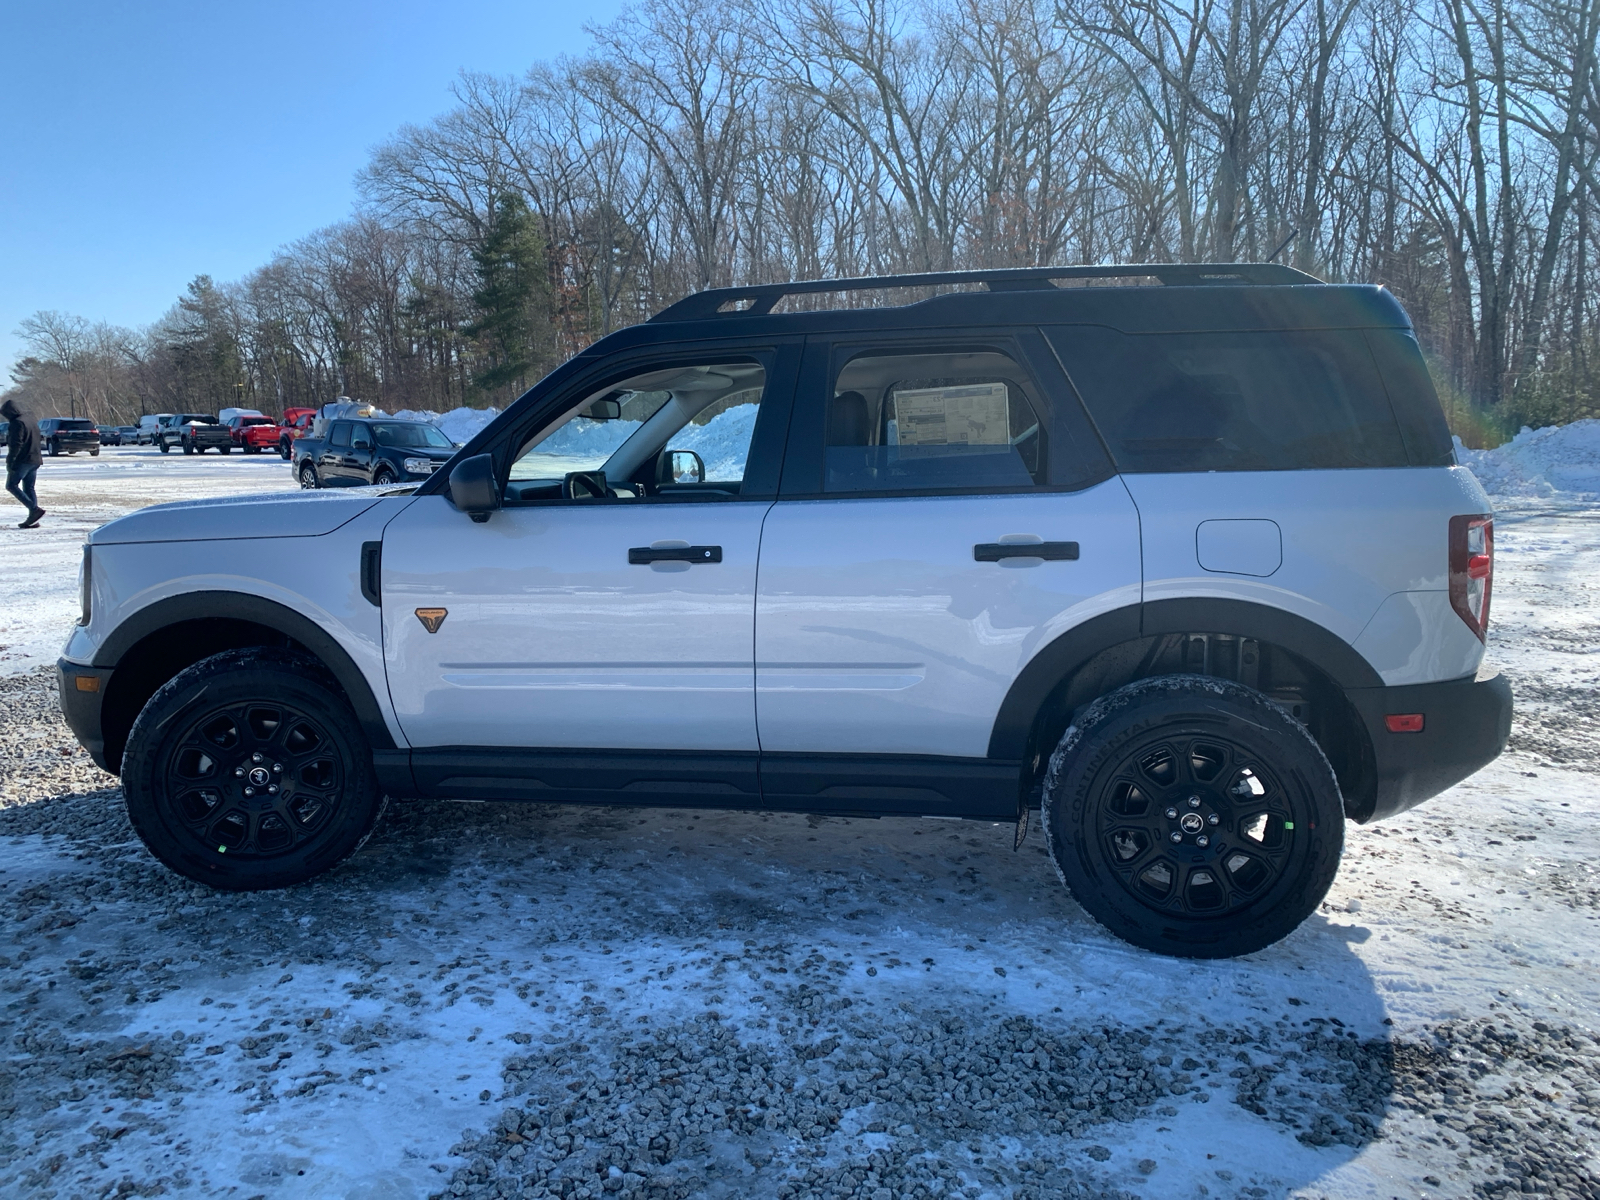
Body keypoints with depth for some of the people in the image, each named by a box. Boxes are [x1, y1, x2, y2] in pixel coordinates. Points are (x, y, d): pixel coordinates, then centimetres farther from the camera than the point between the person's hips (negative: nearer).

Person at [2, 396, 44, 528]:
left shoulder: (18, 423, -15)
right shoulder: (31, 420, 15)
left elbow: (16, 444, -20)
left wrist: (10, 461, -19)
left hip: (22, 461, -9)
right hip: (35, 460, 9)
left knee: (11, 485, 0)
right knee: (29, 489, 10)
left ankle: (34, 509, -14)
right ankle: (32, 519, 6)